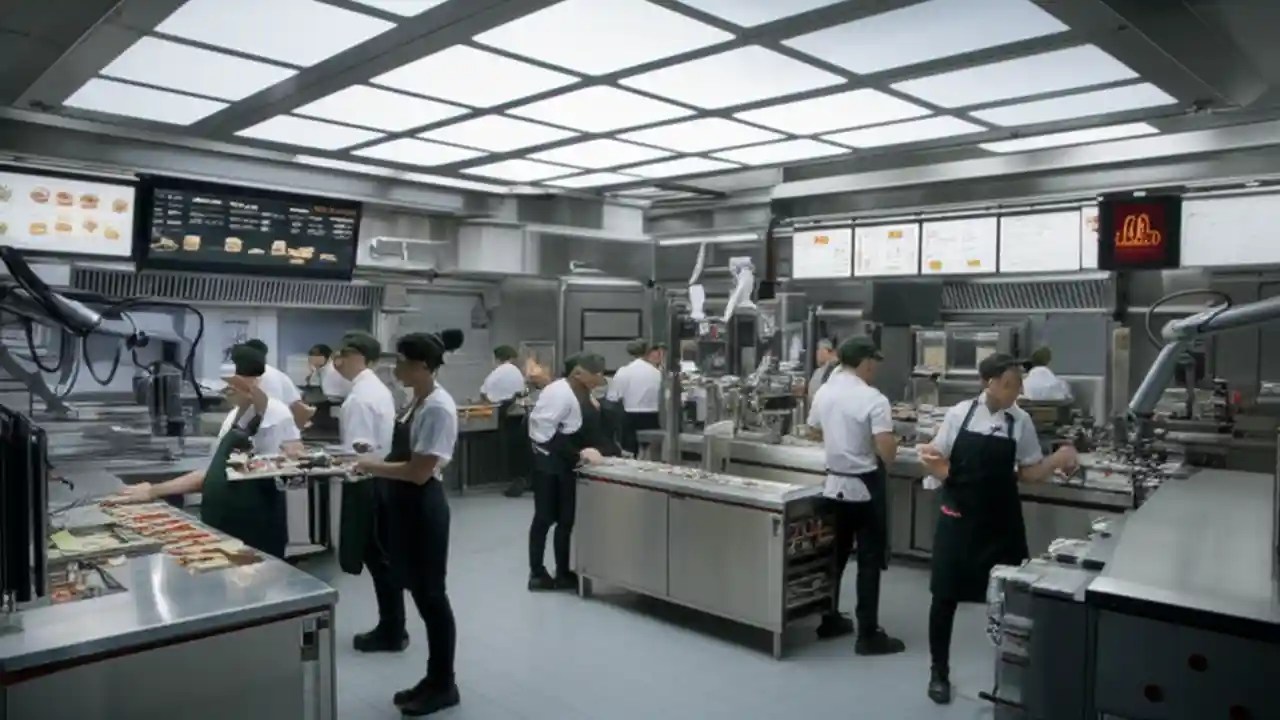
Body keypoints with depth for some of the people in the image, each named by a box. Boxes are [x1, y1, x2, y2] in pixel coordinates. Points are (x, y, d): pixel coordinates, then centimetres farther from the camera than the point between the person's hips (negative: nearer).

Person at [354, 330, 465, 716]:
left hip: (423, 508, -10)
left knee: (430, 595, 4)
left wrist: (374, 466, -13)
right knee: (420, 593, 17)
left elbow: (419, 471, -23)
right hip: (407, 506, 10)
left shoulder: (438, 408, -21)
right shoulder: (417, 401, 8)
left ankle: (443, 685, 20)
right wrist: (376, 464, 5)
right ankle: (434, 680, 31)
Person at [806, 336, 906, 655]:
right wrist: (894, 442, -2)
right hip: (865, 487, -6)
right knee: (870, 561, 4)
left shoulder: (823, 393, 2)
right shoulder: (874, 399, -18)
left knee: (835, 556, 17)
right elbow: (887, 452, -23)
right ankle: (868, 634, 9)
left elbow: (815, 432, 16)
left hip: (834, 484, 6)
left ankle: (829, 620, 27)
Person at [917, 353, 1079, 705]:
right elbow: (941, 468, 0)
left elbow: (1028, 473, 4)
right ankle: (939, 672, 24)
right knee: (945, 596, 5)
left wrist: (1057, 460, -14)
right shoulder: (959, 414, -7)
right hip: (958, 518, -1)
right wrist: (928, 459, -22)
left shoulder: (1021, 421, -2)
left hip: (1001, 521, 1)